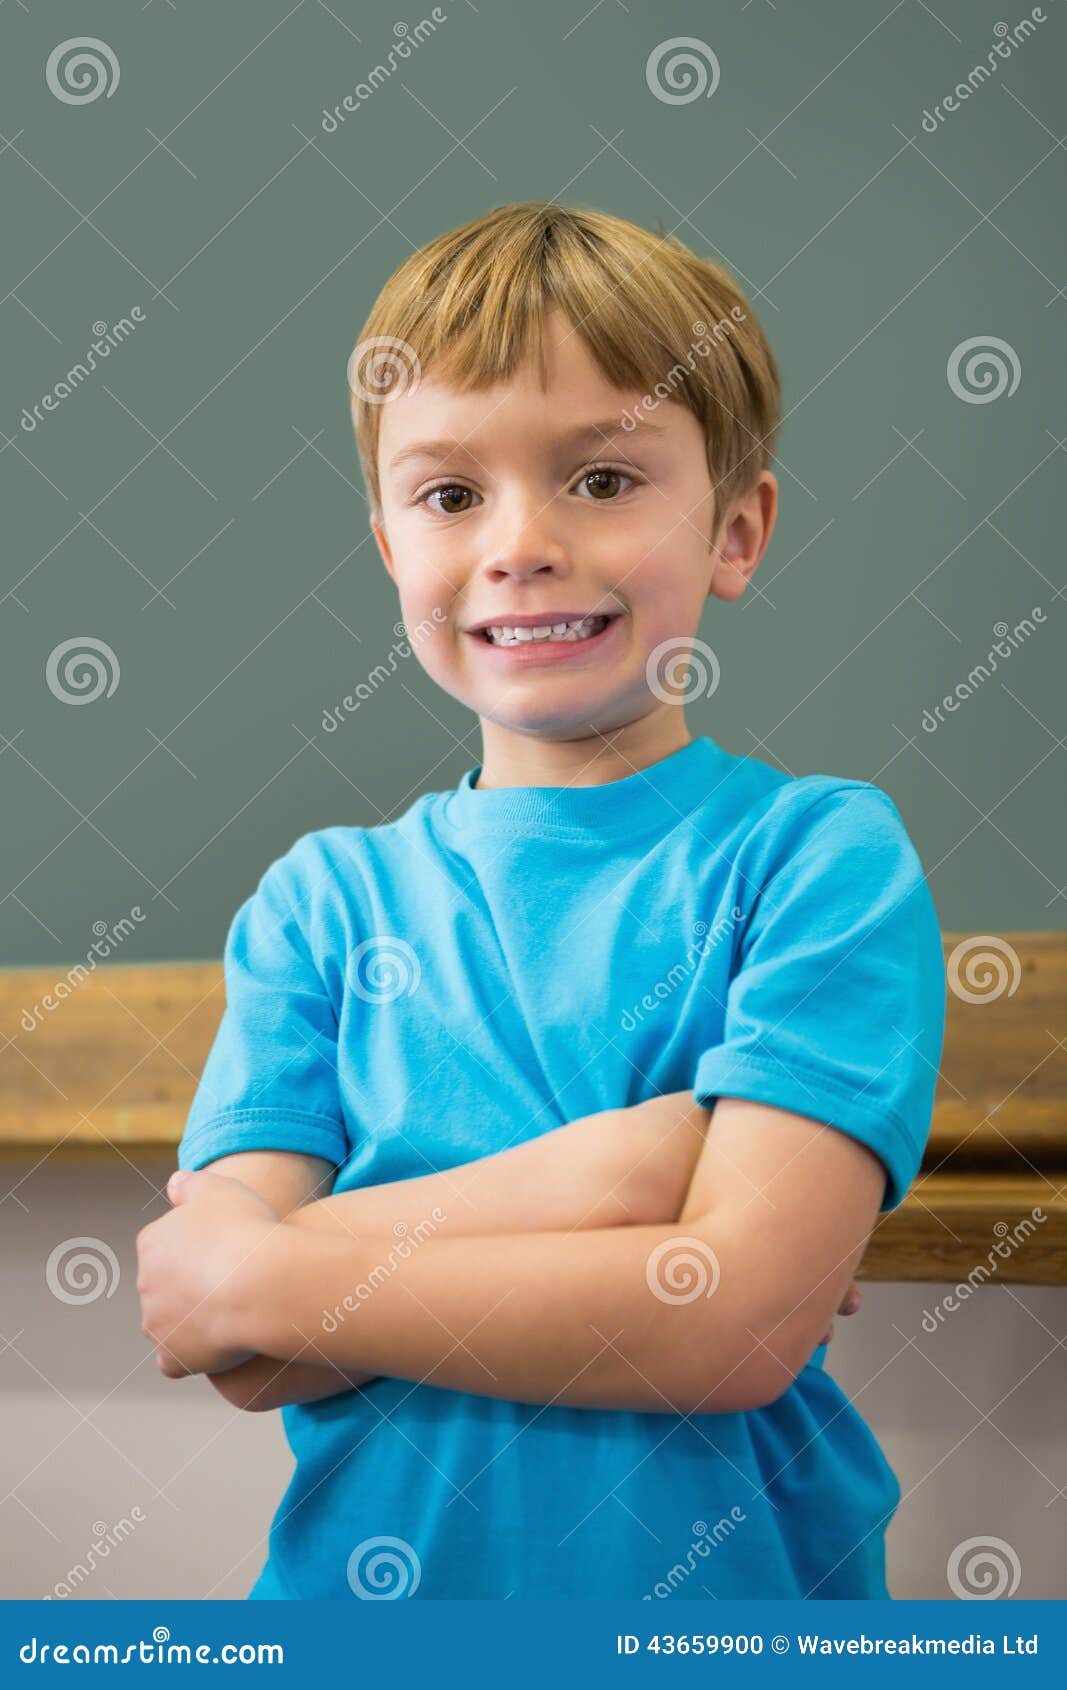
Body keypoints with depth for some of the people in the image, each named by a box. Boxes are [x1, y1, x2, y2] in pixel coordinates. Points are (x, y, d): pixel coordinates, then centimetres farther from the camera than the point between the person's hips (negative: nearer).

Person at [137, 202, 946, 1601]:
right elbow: (244, 1362, -12)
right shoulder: (320, 897, -2)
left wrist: (259, 1275, -16)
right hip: (364, 1585, 2)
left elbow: (743, 1324, -21)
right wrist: (625, 1169, -24)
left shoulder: (823, 853, -10)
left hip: (736, 1589, -2)